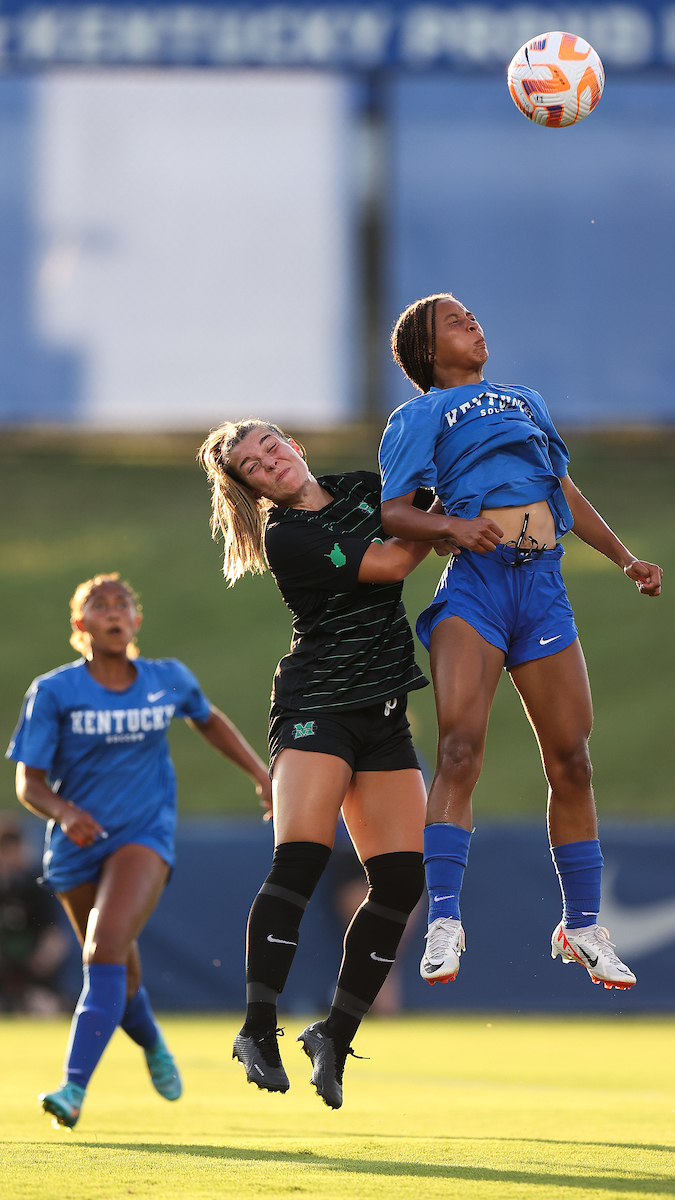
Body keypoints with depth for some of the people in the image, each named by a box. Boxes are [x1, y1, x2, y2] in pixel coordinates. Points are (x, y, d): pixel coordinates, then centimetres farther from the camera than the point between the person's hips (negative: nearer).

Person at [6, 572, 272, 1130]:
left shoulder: (169, 681, 0)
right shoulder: (53, 692, -7)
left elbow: (209, 720, 23)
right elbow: (28, 783, -8)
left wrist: (260, 772, 18)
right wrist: (64, 812, -28)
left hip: (144, 835, -1)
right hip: (78, 846, 1)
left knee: (106, 947, -26)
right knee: (120, 973, 14)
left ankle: (75, 1089, -33)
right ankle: (153, 1045, 50)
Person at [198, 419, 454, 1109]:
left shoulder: (364, 489, 13)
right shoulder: (286, 538, -8)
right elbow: (389, 563, -13)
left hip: (385, 714, 6)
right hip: (316, 707, -6)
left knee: (401, 877, -5)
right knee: (299, 858, -21)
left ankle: (335, 1038, 4)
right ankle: (258, 1032, -16)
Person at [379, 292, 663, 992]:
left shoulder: (524, 401, 27)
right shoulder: (420, 416, 10)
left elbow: (565, 490, 33)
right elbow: (393, 513, -2)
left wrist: (624, 558, 26)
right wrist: (454, 526, -21)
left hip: (543, 589, 5)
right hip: (475, 581, -5)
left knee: (571, 762, 4)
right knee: (460, 749, -19)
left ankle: (582, 926, 15)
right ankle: (444, 922, -21)